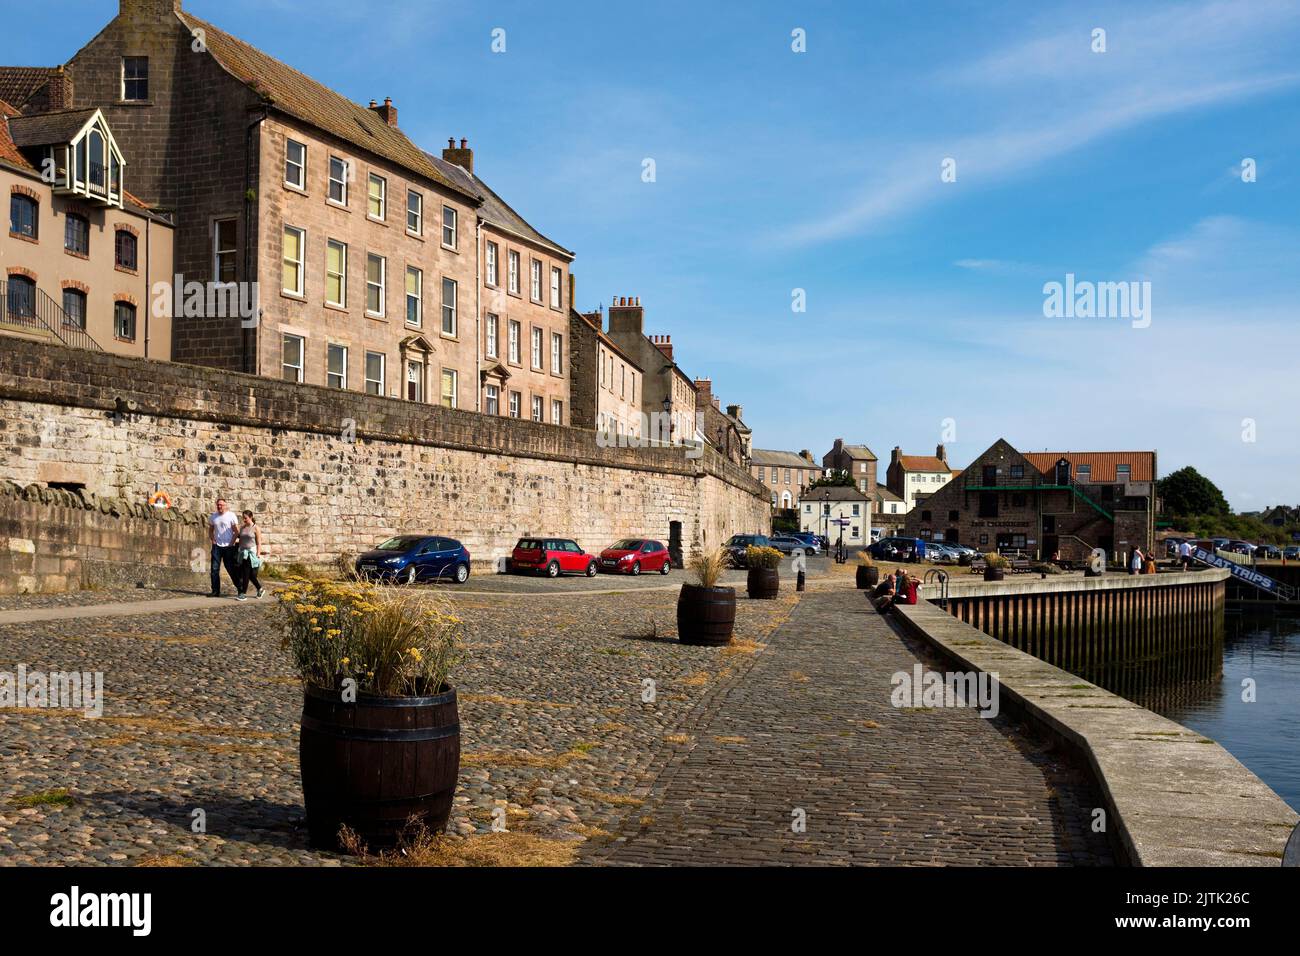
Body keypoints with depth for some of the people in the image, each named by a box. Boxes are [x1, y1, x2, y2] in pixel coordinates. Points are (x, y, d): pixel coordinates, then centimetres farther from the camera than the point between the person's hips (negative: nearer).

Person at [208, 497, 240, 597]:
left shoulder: (231, 515, -5)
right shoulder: (213, 516, 7)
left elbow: (237, 531, -4)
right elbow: (211, 530, 18)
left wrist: (232, 542, -10)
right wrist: (212, 539, 3)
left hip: (228, 547, -4)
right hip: (217, 546, 4)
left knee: (231, 569, 2)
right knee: (215, 569, -1)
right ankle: (216, 591, 4)